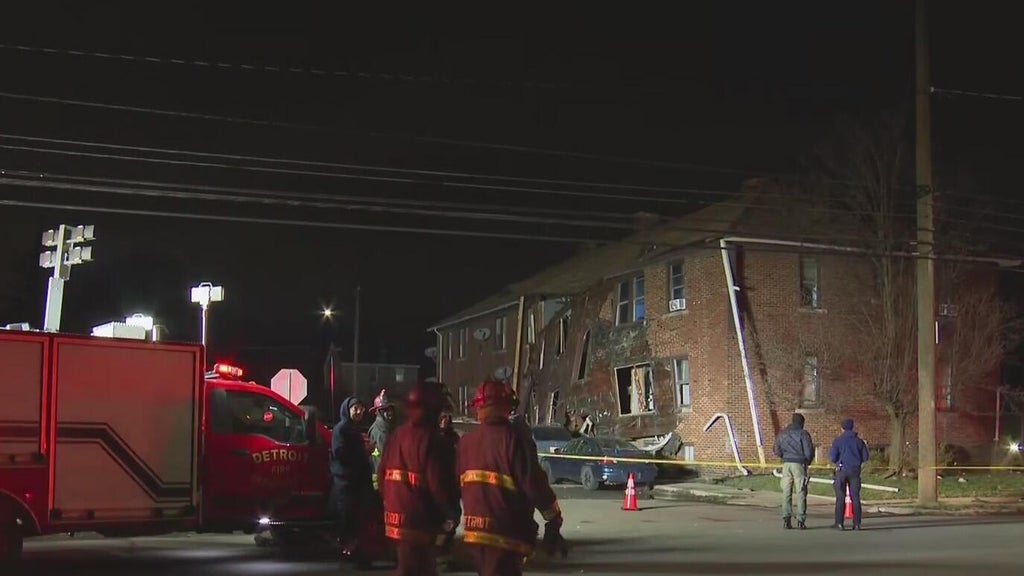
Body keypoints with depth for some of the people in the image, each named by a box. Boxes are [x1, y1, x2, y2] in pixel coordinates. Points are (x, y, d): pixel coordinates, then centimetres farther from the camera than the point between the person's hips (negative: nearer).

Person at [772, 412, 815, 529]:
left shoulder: (782, 434, 8)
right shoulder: (803, 434, -5)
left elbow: (777, 451, 9)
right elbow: (809, 451, -8)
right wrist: (808, 461, 11)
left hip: (786, 464, 4)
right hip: (799, 465, -4)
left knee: (786, 492, 6)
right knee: (801, 493, 1)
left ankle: (786, 519, 1)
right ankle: (801, 521, -2)